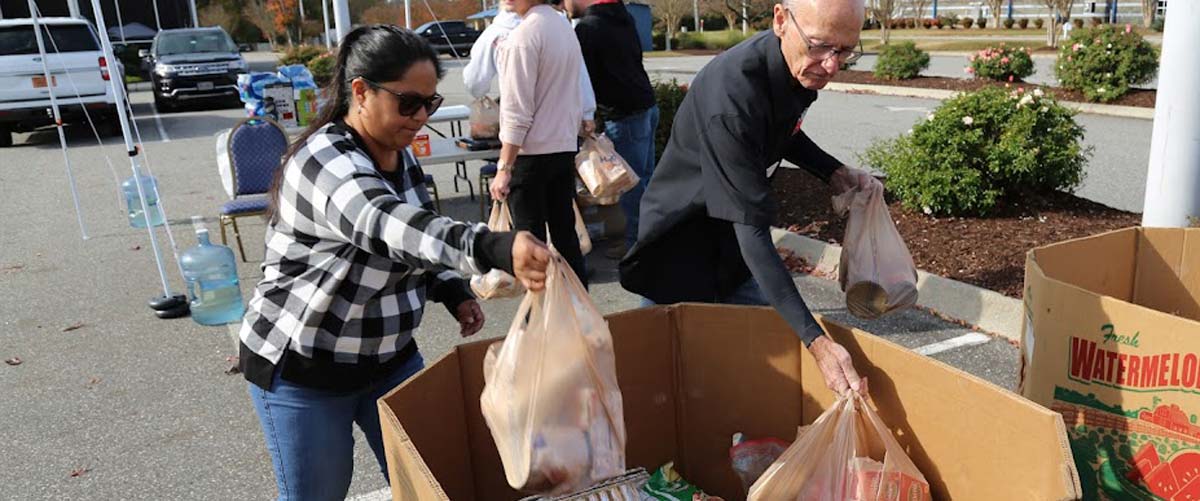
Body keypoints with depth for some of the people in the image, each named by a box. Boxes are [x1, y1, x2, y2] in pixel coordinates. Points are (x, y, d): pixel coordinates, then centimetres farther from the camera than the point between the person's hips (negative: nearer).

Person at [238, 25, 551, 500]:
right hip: (303, 369, -7)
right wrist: (495, 248, -63)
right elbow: (388, 228, -47)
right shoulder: (324, 162, -26)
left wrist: (453, 292, -3)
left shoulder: (400, 157, 0)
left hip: (390, 354, 7)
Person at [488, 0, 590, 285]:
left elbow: (517, 111, -19)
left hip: (530, 153, -8)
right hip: (565, 148, 8)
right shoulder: (565, 27, 11)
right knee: (565, 232, 14)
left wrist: (504, 168, -16)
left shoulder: (524, 35, -15)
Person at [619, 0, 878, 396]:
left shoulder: (800, 67, -10)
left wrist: (834, 172, -2)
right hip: (680, 242, -7)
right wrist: (815, 340, -42)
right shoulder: (731, 94, -36)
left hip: (733, 244, 8)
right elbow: (752, 230, -38)